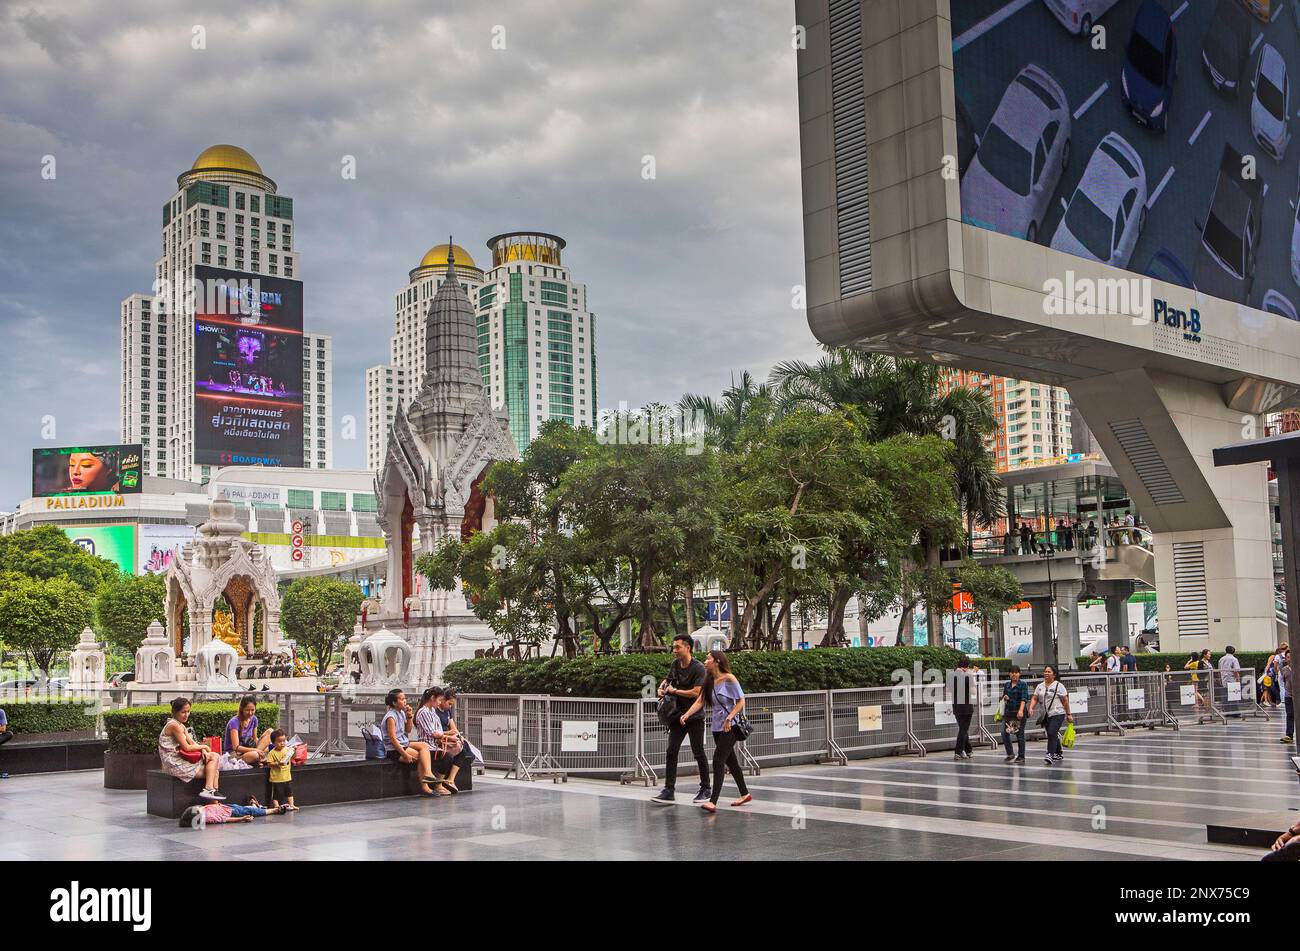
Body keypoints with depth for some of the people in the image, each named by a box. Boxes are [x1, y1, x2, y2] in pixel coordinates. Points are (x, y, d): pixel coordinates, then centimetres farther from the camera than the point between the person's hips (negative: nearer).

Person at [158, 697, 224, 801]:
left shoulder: (181, 725, 17)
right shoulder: (174, 725, -16)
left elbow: (192, 742, 12)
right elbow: (186, 747, -18)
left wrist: (203, 751, -8)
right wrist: (204, 747, -4)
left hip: (180, 760, 9)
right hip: (175, 764, -9)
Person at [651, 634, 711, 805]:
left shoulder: (698, 668, -14)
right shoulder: (675, 664, 6)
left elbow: (696, 693, -22)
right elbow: (668, 679, 23)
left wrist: (674, 691, -15)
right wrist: (662, 687, 0)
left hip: (694, 716, -6)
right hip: (678, 715, 6)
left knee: (698, 752, 3)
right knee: (671, 752, -2)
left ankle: (705, 789, 17)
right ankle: (669, 790, -1)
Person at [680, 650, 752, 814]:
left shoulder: (729, 679, -11)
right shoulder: (709, 681, 9)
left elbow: (741, 701, -12)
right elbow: (699, 701, -1)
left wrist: (729, 719, -20)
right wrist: (686, 714, -16)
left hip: (730, 727, -8)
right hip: (717, 727, 8)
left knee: (718, 761, -15)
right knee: (730, 761, 17)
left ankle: (713, 801, -19)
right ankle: (745, 794, 32)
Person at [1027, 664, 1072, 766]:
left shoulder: (1058, 685, -5)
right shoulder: (1040, 686, 11)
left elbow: (1065, 700, -5)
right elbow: (1034, 698, 8)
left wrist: (1069, 714, -5)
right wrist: (1031, 708, -11)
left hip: (1058, 714, -6)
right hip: (1046, 715, 7)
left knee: (1052, 733, -20)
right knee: (1053, 735, 14)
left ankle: (1050, 755, -24)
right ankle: (1059, 754, 30)